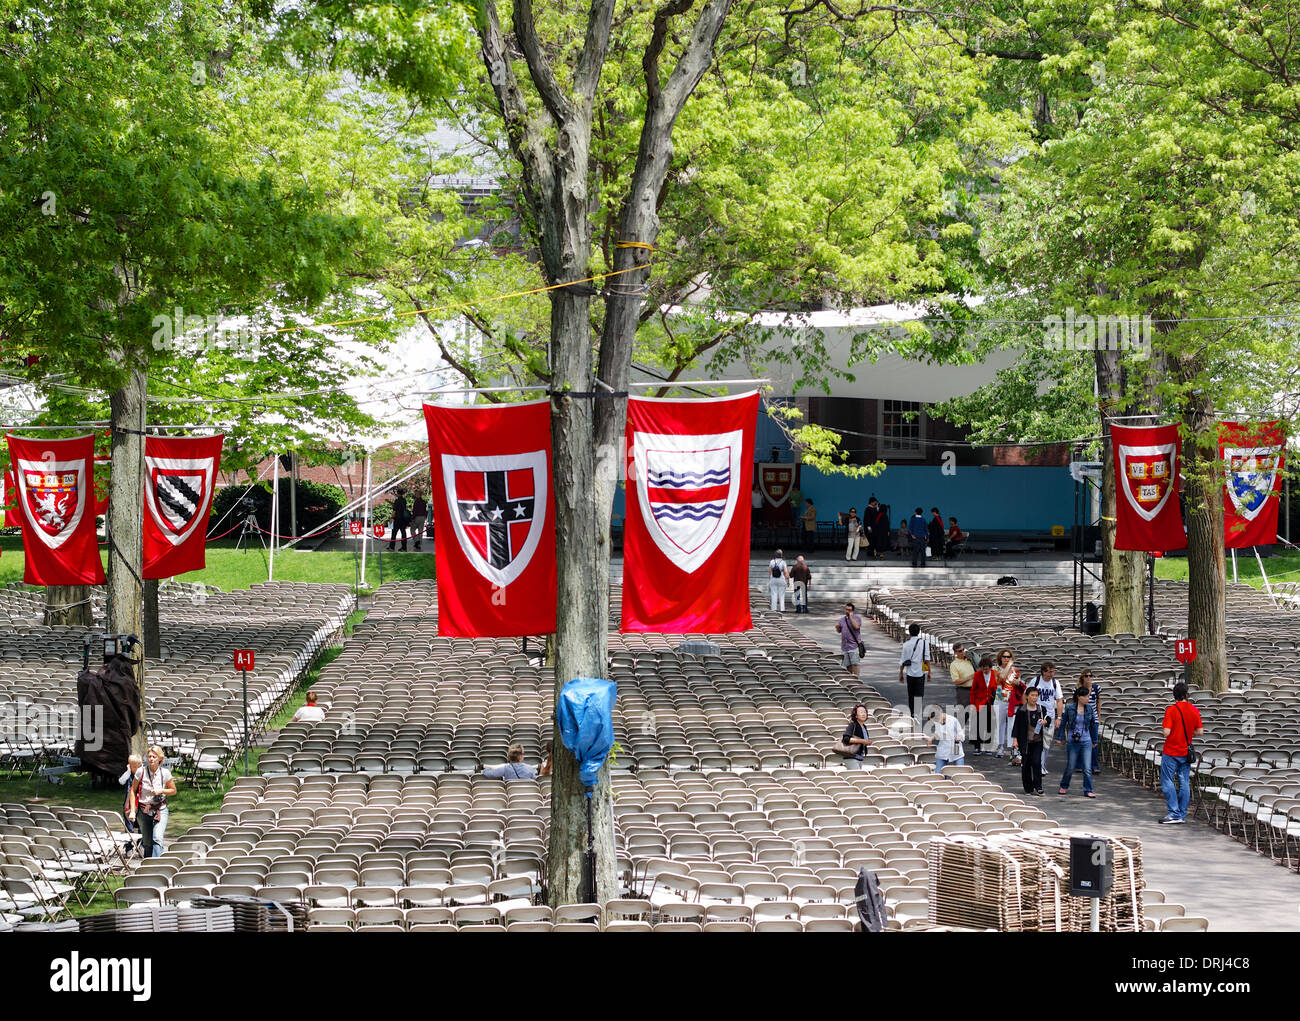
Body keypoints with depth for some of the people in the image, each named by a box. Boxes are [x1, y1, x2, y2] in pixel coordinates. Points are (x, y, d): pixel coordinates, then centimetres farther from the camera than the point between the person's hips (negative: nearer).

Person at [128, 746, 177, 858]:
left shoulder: (165, 772, -5)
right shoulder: (141, 771, -6)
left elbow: (173, 791, 8)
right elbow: (133, 791, 2)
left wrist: (161, 791, -12)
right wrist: (132, 811, -5)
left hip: (160, 810, -1)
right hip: (143, 810, 1)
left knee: (157, 839, -20)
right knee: (147, 843, 9)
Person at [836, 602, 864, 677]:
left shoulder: (857, 618, 0)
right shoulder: (842, 620, 16)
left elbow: (856, 626, -18)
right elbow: (839, 631, 19)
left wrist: (851, 617, -14)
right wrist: (837, 627, -3)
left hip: (854, 645, -5)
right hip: (845, 646, 5)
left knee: (855, 663, -12)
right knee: (848, 665, 6)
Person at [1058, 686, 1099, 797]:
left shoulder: (1089, 709, 2)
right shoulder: (1070, 708, -5)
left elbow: (1093, 725, 12)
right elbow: (1063, 723, 4)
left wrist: (1094, 740, 16)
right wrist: (1061, 737, 5)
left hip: (1086, 742, 2)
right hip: (1072, 742, -1)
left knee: (1087, 768, -5)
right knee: (1070, 767, 7)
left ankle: (1088, 791, 2)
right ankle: (1064, 787, 29)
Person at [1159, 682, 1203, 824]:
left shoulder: (1171, 710, -14)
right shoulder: (1194, 710, 0)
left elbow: (1166, 732, -19)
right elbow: (1200, 732, 4)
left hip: (1171, 752, -5)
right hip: (1186, 753, 5)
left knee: (1167, 782, 1)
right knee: (1184, 783, 8)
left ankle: (1175, 813, -6)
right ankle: (1182, 815, 11)